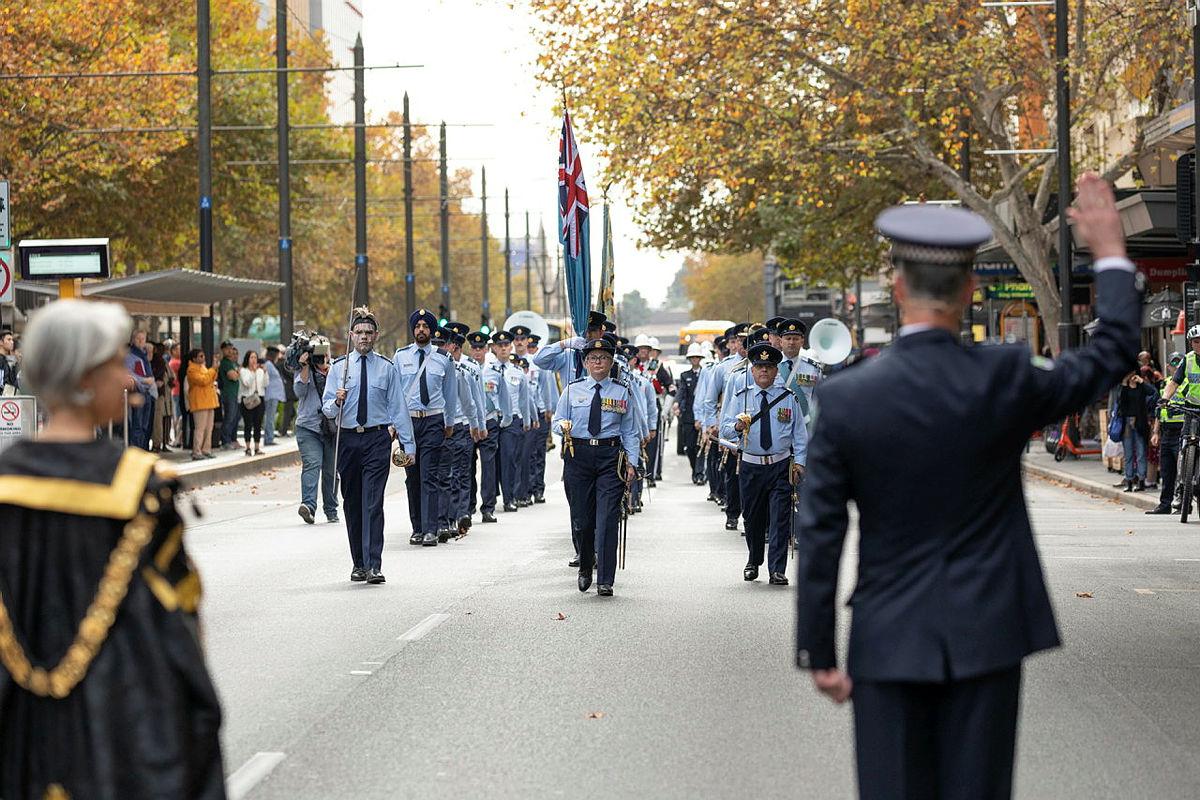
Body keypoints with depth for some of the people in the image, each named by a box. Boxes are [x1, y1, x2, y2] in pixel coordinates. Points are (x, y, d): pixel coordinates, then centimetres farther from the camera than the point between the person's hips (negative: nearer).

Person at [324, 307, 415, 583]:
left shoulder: (387, 367, 3)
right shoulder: (339, 367, 6)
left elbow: (398, 407, 3)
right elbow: (327, 409, 3)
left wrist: (408, 445, 1)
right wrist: (337, 402, -20)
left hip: (377, 439, -2)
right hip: (347, 439, 2)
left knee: (373, 503, -11)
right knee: (352, 504, 9)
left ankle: (373, 565, -16)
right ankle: (358, 564, 19)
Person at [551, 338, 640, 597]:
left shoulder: (622, 392, 7)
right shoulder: (573, 390, 8)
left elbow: (629, 431, 8)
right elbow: (556, 420, 10)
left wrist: (631, 463, 0)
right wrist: (563, 425, -14)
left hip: (610, 456, -1)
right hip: (578, 455, 1)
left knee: (607, 518, -9)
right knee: (581, 517, 6)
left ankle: (605, 581, -8)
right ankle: (585, 568, 30)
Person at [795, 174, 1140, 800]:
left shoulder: (844, 398, -8)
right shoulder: (1004, 379, -9)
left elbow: (820, 535, -6)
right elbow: (1112, 354, 7)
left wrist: (818, 653, 1)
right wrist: (1109, 251, 19)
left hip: (889, 639, 0)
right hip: (985, 632, 0)